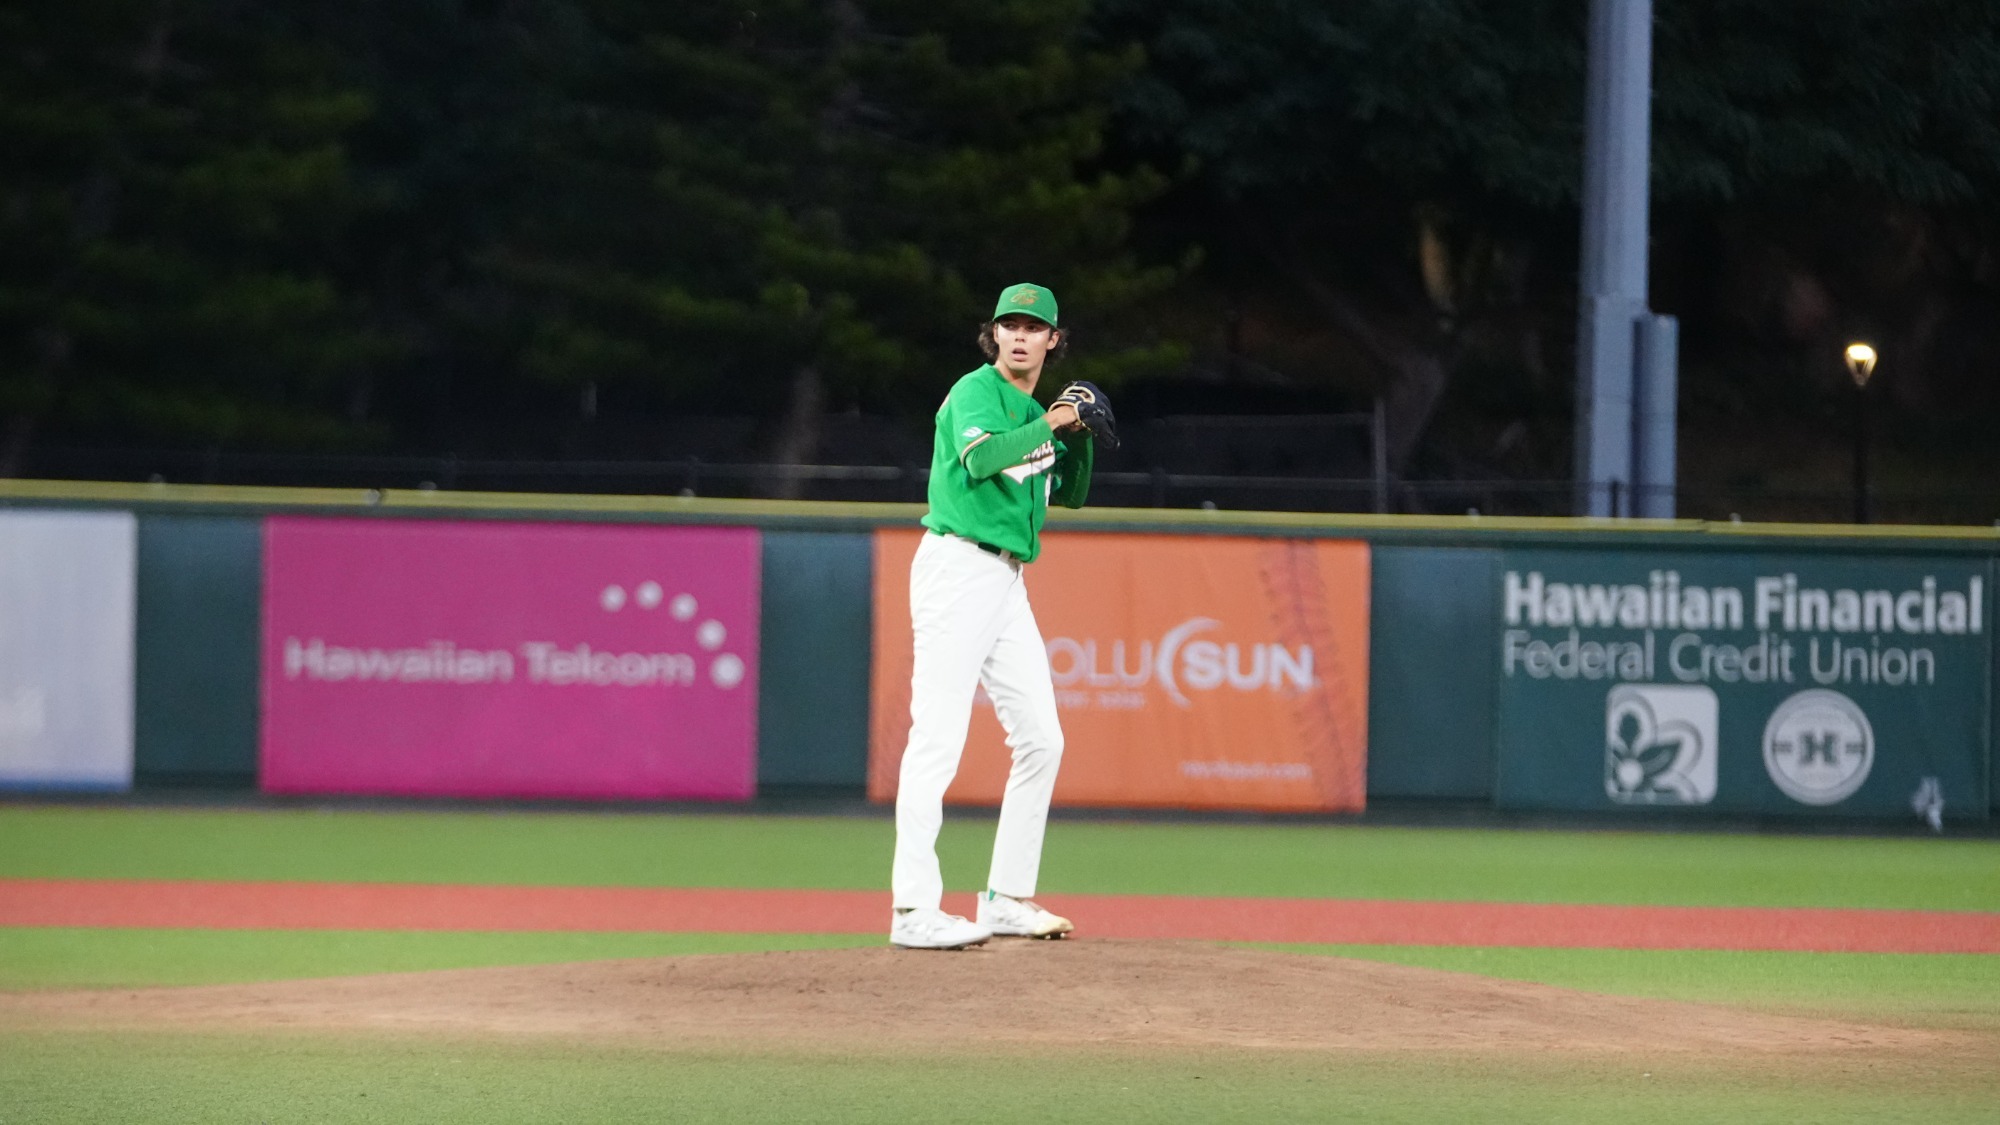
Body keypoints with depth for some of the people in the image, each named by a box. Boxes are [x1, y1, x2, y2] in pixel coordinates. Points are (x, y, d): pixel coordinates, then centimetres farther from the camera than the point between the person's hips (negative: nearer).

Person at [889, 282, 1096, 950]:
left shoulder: (1033, 412, 18)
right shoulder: (976, 392, -6)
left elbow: (1070, 495, 25)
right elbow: (981, 457, -26)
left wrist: (1079, 436, 9)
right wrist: (1048, 426, -16)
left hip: (1007, 581, 9)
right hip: (957, 569, -9)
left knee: (1040, 739, 9)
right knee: (938, 738, -12)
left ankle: (1007, 899, 16)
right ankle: (914, 911, -16)